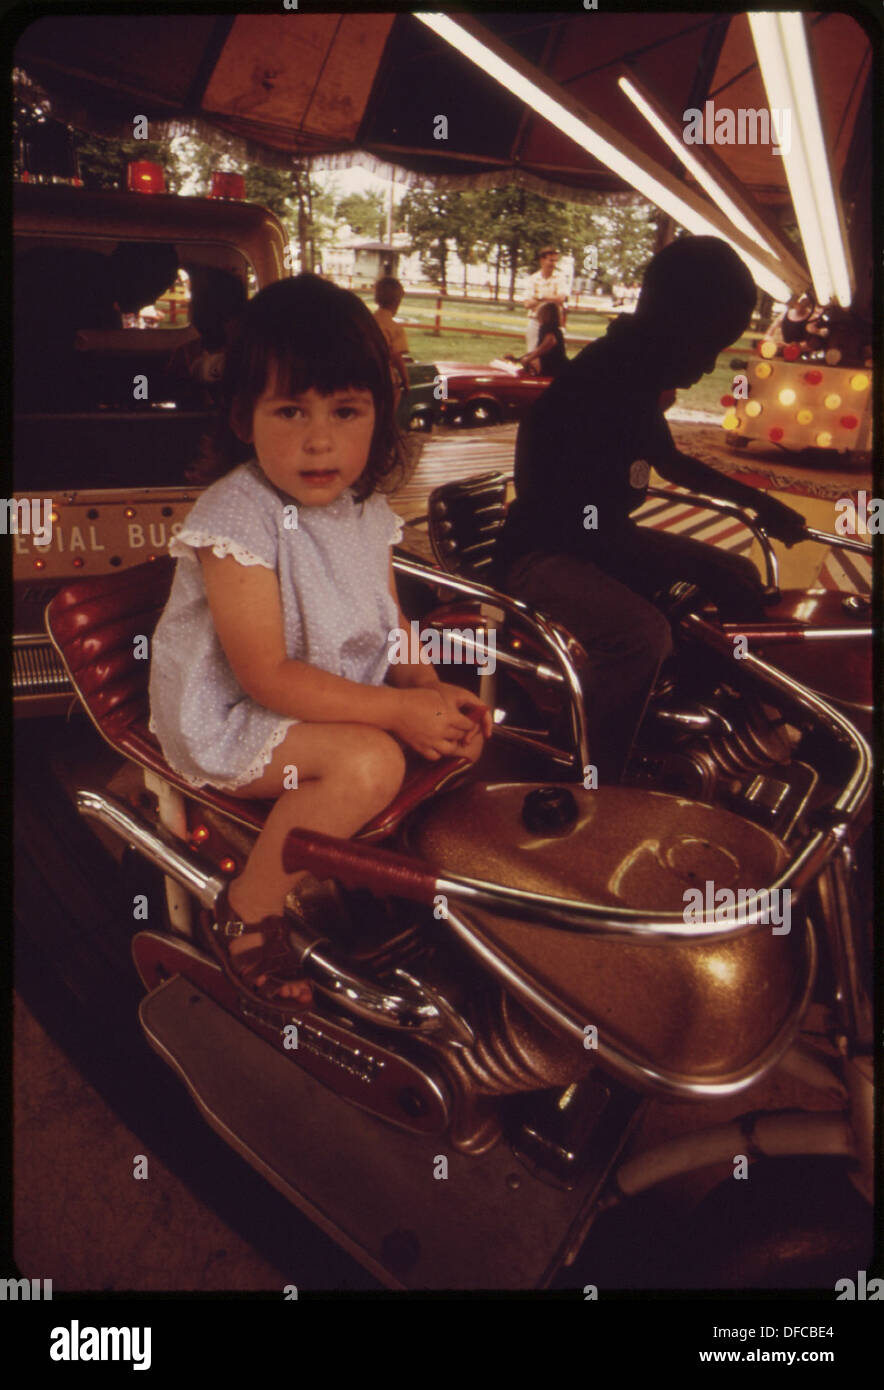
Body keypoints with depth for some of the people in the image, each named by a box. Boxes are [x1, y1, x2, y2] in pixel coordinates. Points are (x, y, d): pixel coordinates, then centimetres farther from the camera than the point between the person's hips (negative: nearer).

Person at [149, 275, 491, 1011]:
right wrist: (398, 709, -27)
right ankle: (248, 911, -10)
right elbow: (267, 677, -26)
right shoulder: (237, 518, -24)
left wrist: (428, 687, -10)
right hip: (230, 716, -8)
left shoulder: (366, 508, 0)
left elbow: (387, 620, 11)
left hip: (342, 689, 8)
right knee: (369, 760, -29)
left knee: (458, 724, 1)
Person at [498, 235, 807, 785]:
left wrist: (762, 503, 22)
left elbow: (672, 462, 23)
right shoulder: (588, 393, -26)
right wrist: (699, 568, -25)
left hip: (602, 537, 10)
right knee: (641, 633, -36)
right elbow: (593, 528, -28)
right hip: (544, 551, -10)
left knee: (739, 579, 9)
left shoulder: (638, 378, 4)